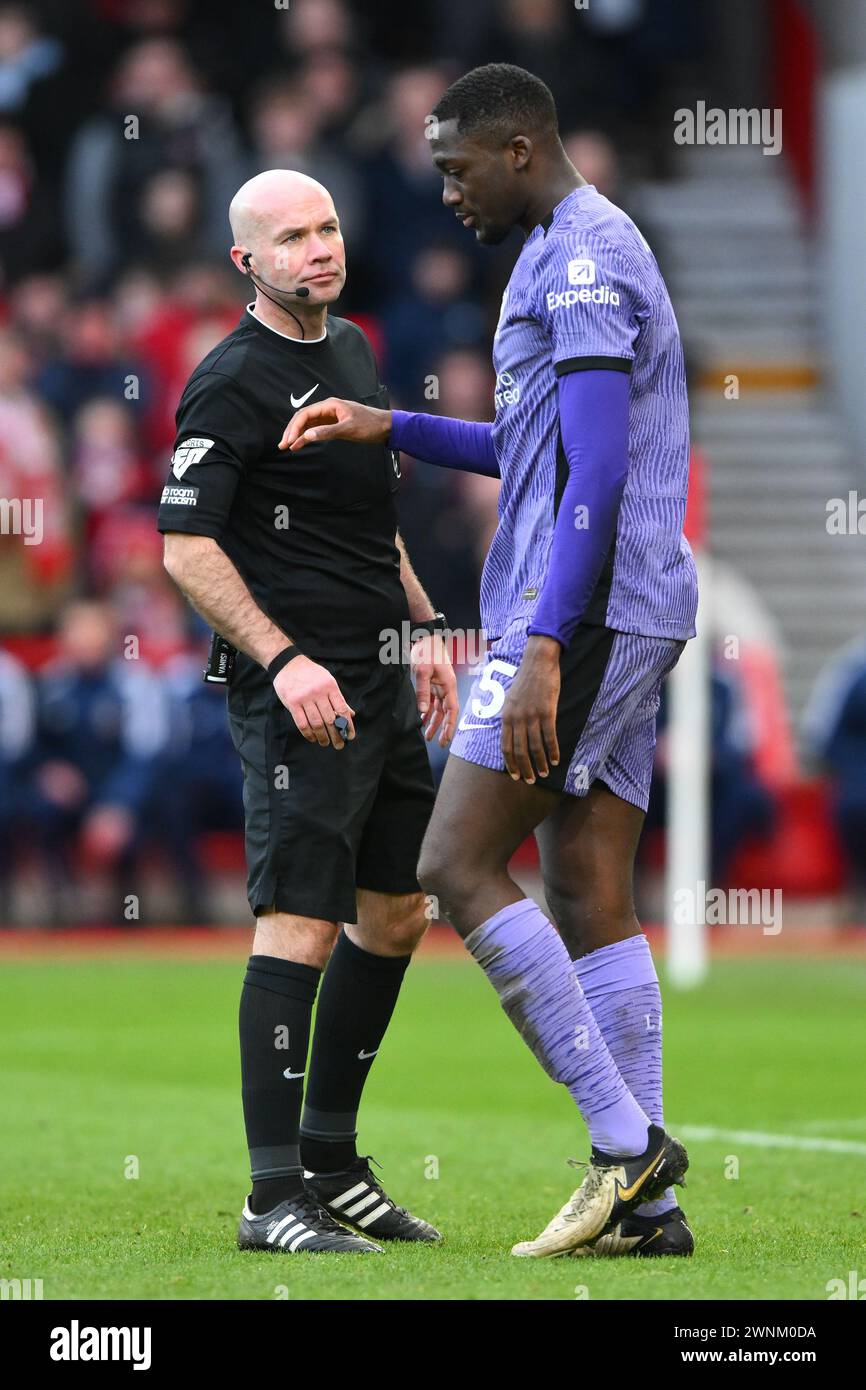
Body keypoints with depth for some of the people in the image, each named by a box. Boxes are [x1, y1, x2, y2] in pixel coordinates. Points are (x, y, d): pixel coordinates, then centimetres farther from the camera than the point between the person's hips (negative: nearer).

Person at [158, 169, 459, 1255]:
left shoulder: (353, 352, 15)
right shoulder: (234, 380, -12)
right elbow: (186, 546, -18)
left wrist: (423, 627, 21)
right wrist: (284, 660, -25)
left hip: (381, 680, 9)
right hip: (299, 693, -9)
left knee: (396, 913, 13)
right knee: (302, 923, -12)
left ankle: (332, 1164, 23)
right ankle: (274, 1196, -11)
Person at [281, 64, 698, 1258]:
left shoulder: (582, 259, -11)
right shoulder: (582, 255, 21)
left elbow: (597, 473, -20)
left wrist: (545, 649, -25)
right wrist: (389, 429, 26)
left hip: (580, 613, -10)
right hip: (629, 622, 10)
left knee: (458, 868, -10)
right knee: (589, 902, 6)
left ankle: (625, 1136, -12)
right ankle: (642, 1202, 2)